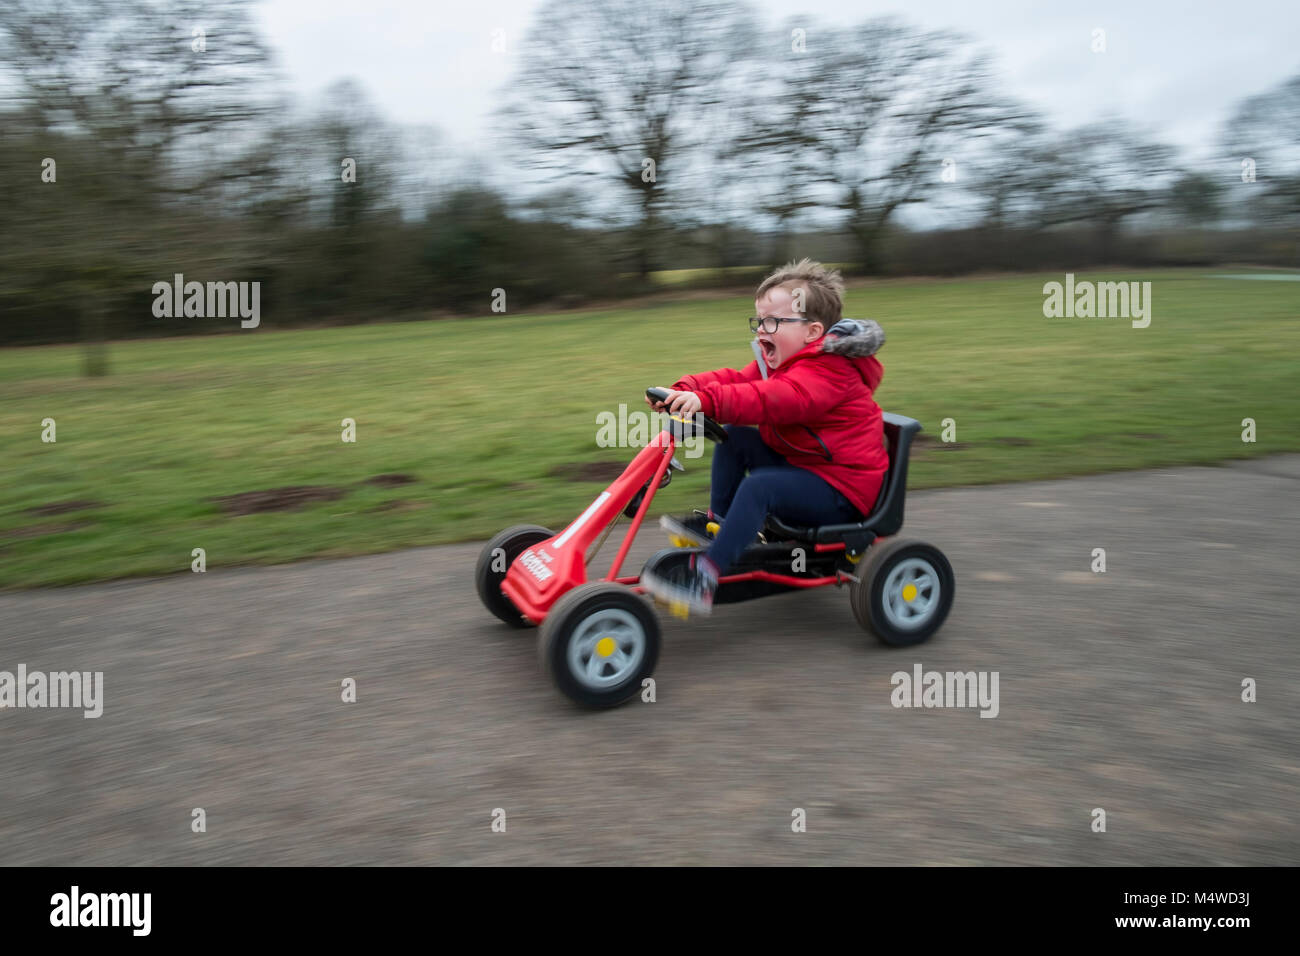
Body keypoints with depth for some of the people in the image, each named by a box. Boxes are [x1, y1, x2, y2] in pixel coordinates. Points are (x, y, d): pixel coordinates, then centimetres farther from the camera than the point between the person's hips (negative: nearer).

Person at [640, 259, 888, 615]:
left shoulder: (829, 372, -23)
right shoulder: (781, 361, 10)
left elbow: (773, 401, -40)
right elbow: (736, 378, -1)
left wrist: (708, 400, -50)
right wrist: (686, 390, -18)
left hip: (841, 490, -10)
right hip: (803, 464, 10)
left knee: (759, 486, -31)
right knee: (734, 436, 3)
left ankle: (703, 579, -32)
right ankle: (718, 522, 9)